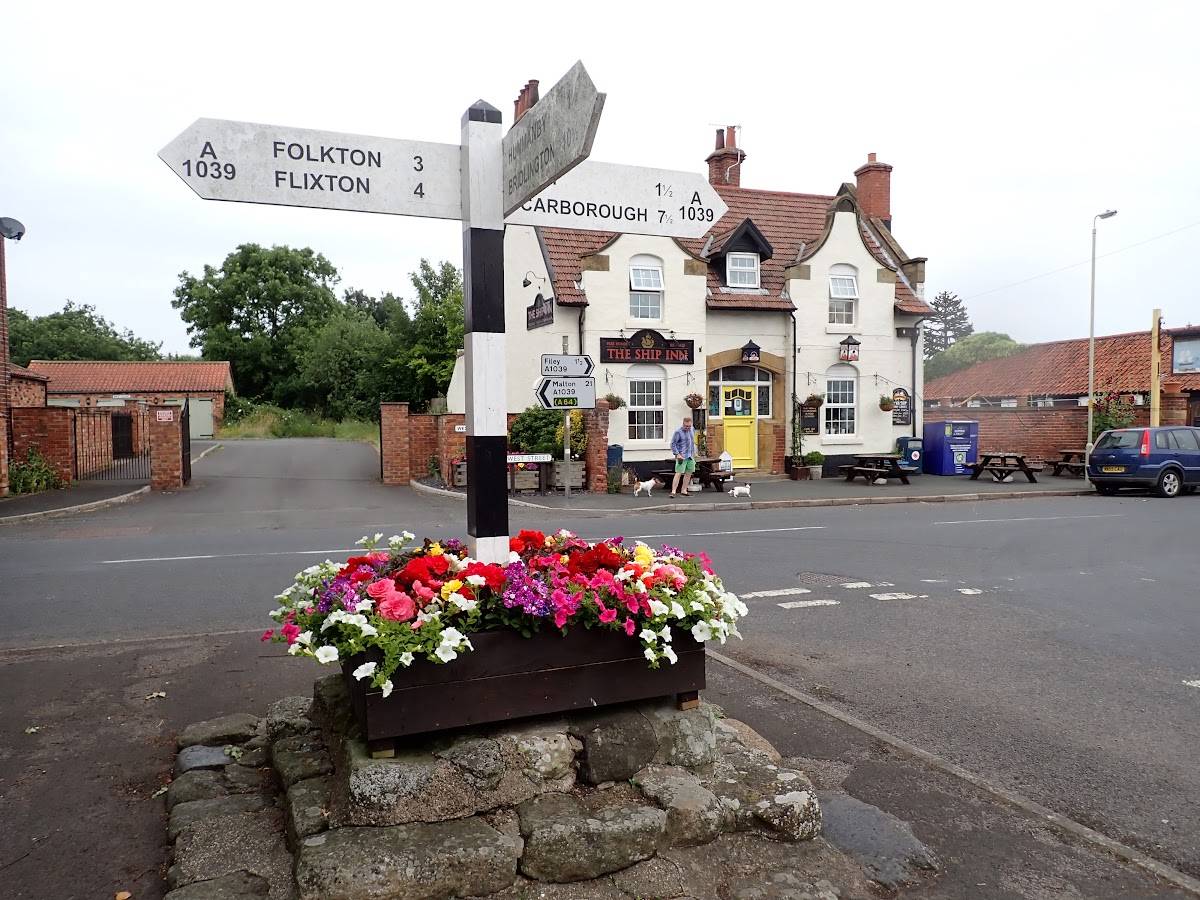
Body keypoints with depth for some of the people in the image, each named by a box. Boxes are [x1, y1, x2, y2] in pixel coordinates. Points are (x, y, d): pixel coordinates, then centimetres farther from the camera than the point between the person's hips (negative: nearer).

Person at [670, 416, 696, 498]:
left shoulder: (692, 430, 9)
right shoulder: (678, 432, -12)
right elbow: (673, 444, -11)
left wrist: (694, 452, 18)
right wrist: (677, 454, -18)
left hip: (690, 456, 7)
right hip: (682, 456, -7)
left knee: (689, 473, 8)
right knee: (679, 473, -12)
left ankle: (684, 490, 16)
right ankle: (673, 491, -12)